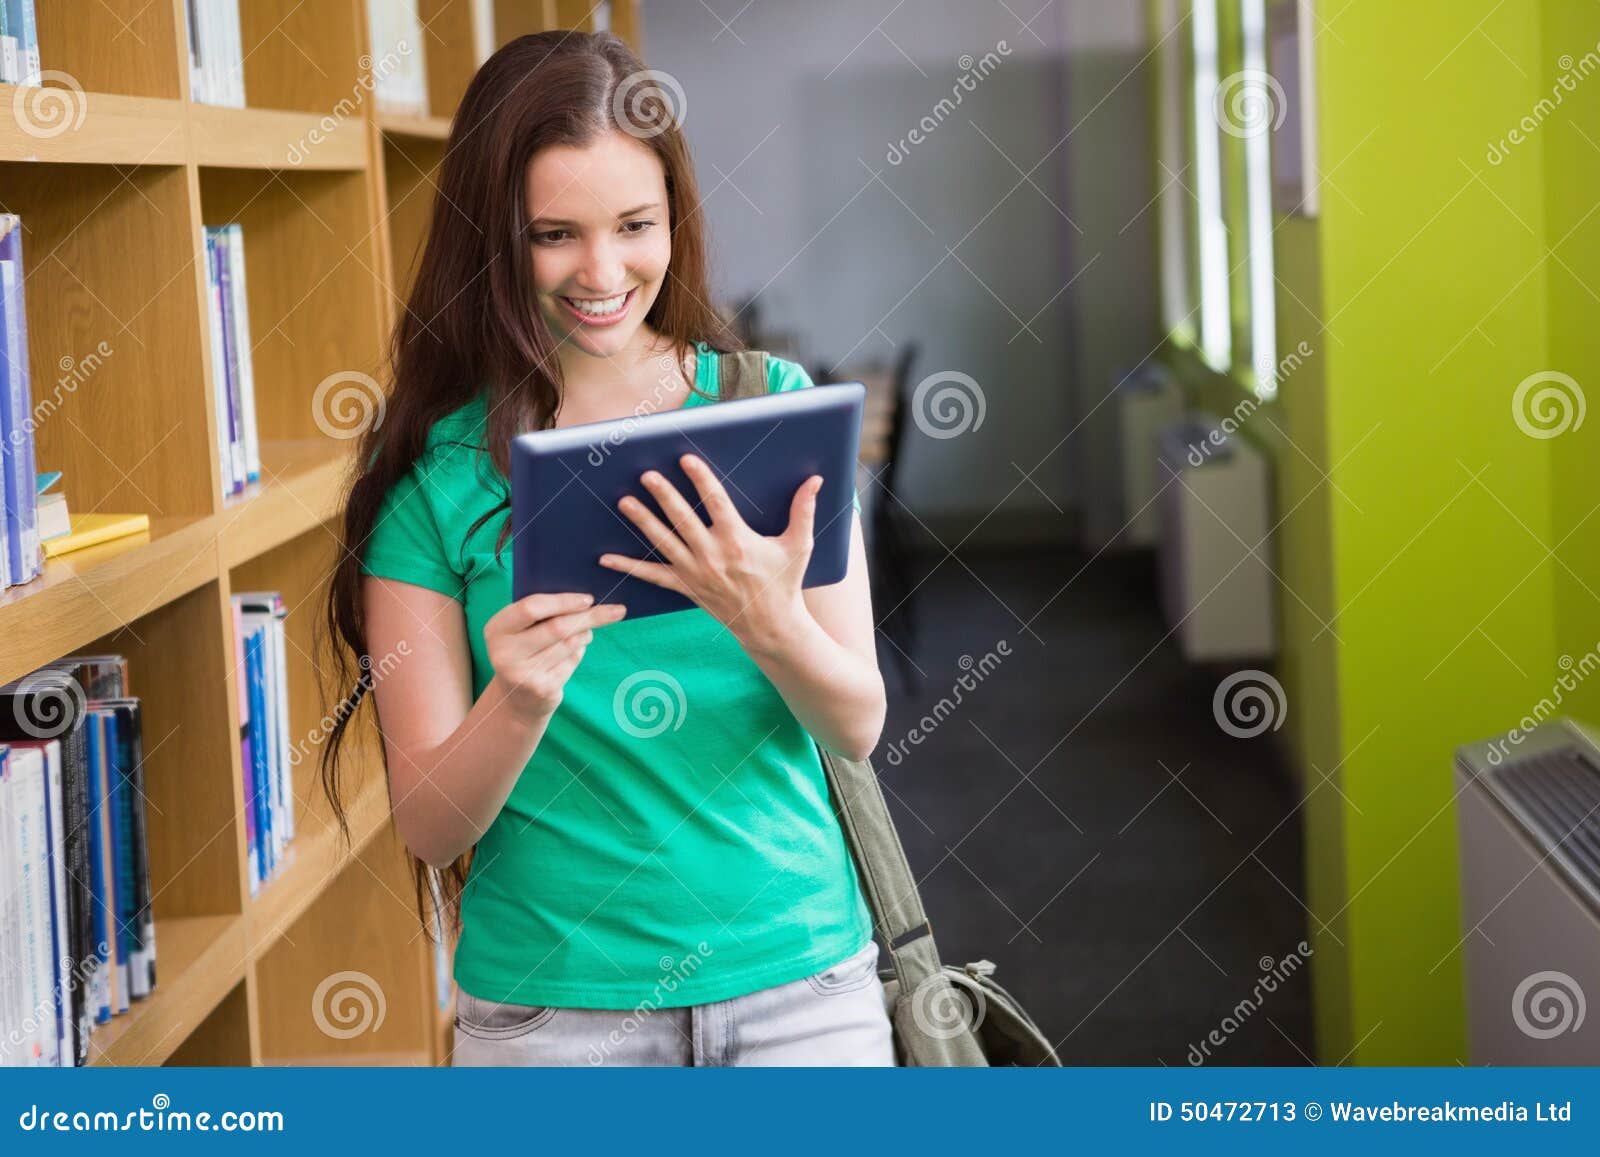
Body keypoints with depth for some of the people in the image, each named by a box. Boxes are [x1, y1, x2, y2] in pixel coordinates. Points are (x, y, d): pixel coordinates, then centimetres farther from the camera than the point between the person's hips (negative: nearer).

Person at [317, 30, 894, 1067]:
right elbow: (430, 823, -6)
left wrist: (772, 624, -23)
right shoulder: (435, 468, -5)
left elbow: (859, 729, -4)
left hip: (801, 983, 1)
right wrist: (520, 701, -25)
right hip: (550, 1008, -1)